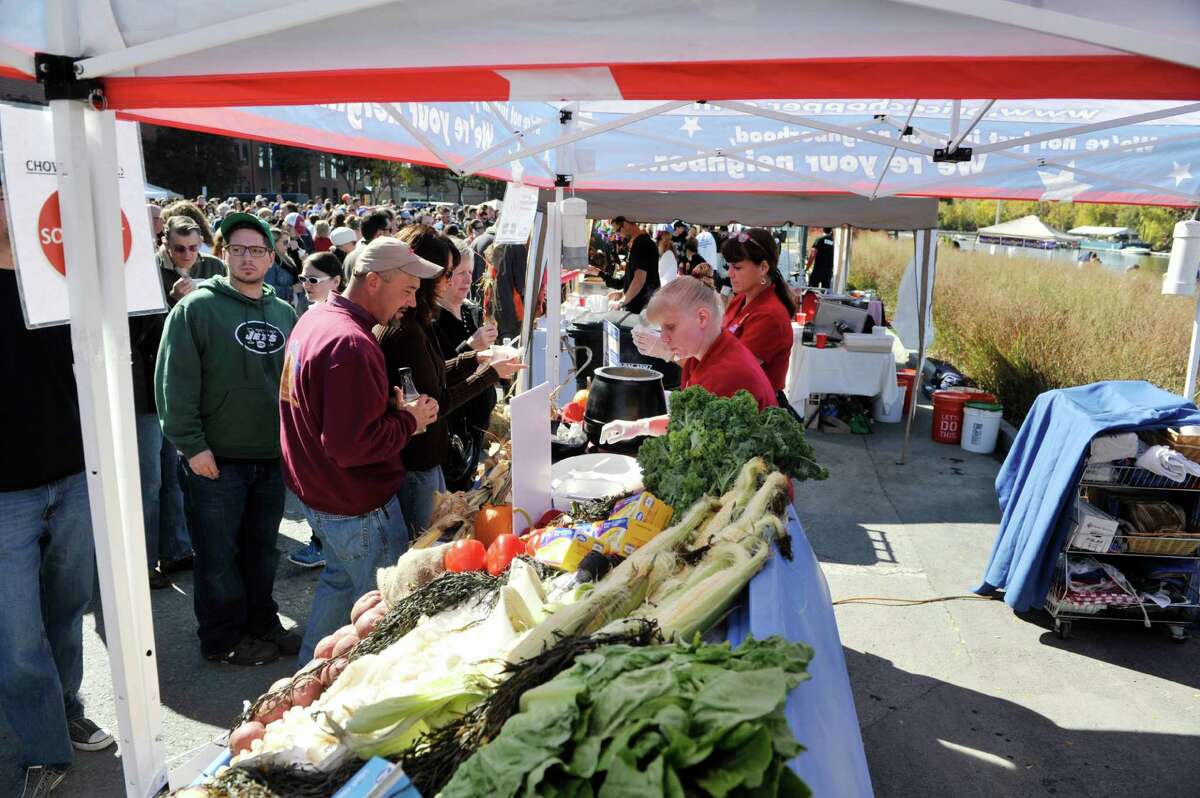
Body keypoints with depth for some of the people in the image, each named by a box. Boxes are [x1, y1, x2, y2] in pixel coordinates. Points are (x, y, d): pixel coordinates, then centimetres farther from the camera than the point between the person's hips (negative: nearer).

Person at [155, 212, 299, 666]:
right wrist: (192, 445, -15)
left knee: (262, 548, 17)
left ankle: (261, 623, 33)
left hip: (272, 456, 5)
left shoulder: (284, 313, 9)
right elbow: (175, 382, -11)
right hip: (216, 458, -5)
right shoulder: (197, 307, -7)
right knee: (219, 555, 7)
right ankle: (224, 638, 22)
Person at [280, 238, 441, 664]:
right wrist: (409, 421, -17)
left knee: (341, 579, 28)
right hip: (357, 505, -10)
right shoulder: (351, 345, -28)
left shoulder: (315, 317, 5)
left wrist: (392, 404, 3)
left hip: (316, 492, 10)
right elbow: (351, 445, -31)